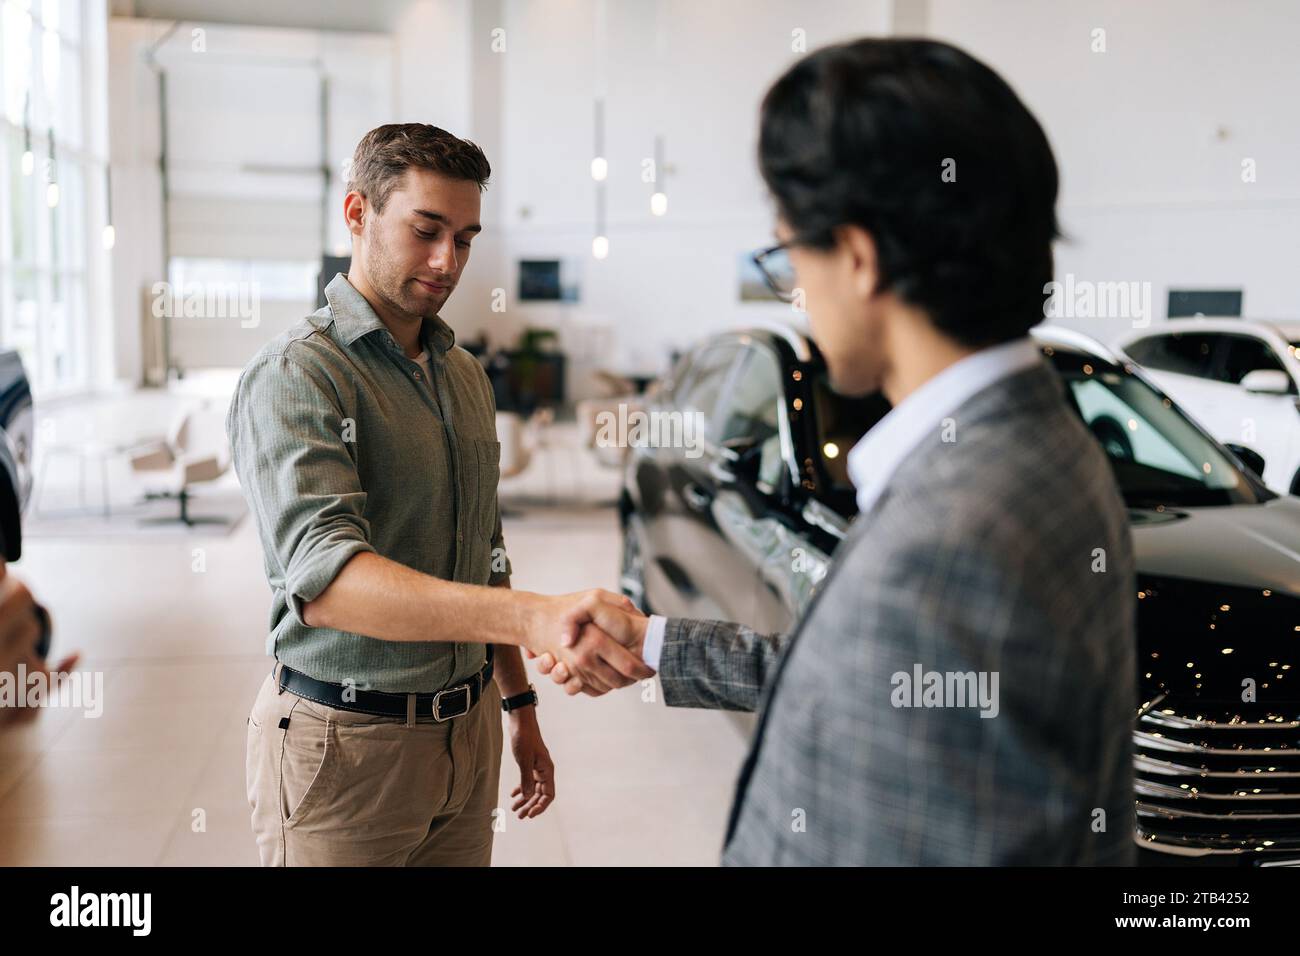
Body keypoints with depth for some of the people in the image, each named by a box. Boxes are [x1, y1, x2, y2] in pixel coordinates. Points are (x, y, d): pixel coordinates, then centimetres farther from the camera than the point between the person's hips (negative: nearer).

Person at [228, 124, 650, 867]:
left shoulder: (467, 376, 10)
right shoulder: (296, 376, -15)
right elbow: (324, 580, -30)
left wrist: (519, 703, 17)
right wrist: (534, 617, -42)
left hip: (467, 730, 6)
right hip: (346, 742, -6)